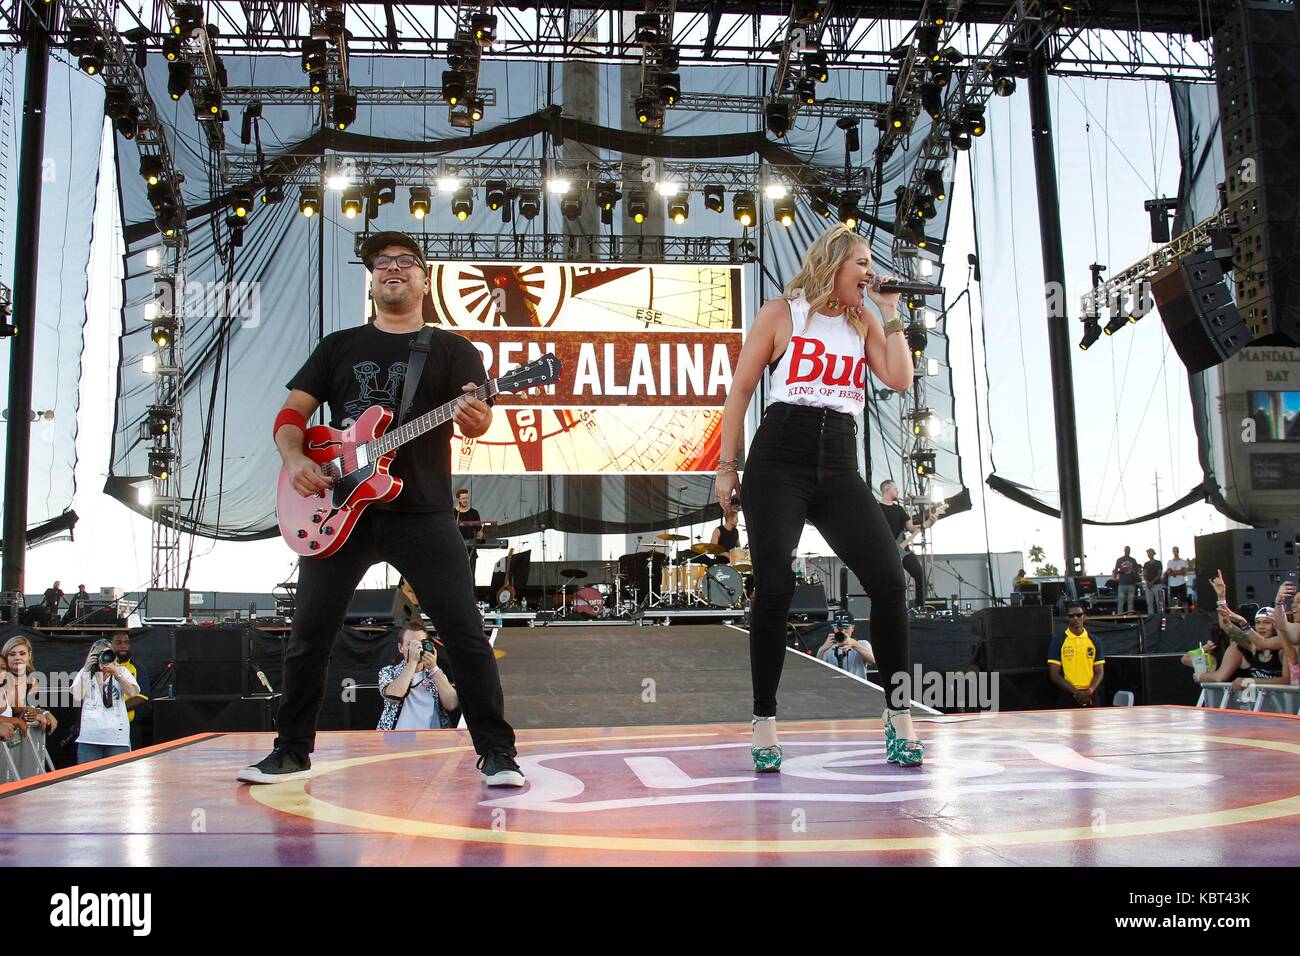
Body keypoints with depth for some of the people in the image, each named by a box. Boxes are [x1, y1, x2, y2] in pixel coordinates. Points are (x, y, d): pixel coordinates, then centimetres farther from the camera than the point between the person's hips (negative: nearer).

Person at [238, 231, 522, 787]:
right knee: (309, 636, 8)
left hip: (421, 514, -3)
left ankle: (497, 754, 3)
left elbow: (477, 414, -9)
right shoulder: (338, 345, 16)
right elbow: (292, 413, 13)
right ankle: (292, 752, 25)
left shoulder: (451, 349, 7)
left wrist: (475, 419, -34)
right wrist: (296, 460, -8)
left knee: (465, 633, -8)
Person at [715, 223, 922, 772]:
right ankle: (764, 724, 0)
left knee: (889, 581, -9)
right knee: (774, 588, -13)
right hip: (779, 462, -3)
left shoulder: (864, 322, 17)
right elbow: (740, 391, 6)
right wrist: (726, 466, 1)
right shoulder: (782, 314, 7)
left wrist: (889, 314, 6)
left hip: (839, 468, 4)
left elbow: (900, 379, 2)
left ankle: (899, 716, 4)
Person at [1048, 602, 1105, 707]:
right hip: (1067, 697, -3)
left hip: (1090, 697, 3)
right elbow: (1054, 674, -6)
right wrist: (1076, 692, -16)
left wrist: (1090, 691, -13)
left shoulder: (1094, 641, 6)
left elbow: (1099, 671, 6)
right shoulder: (1059, 641, -2)